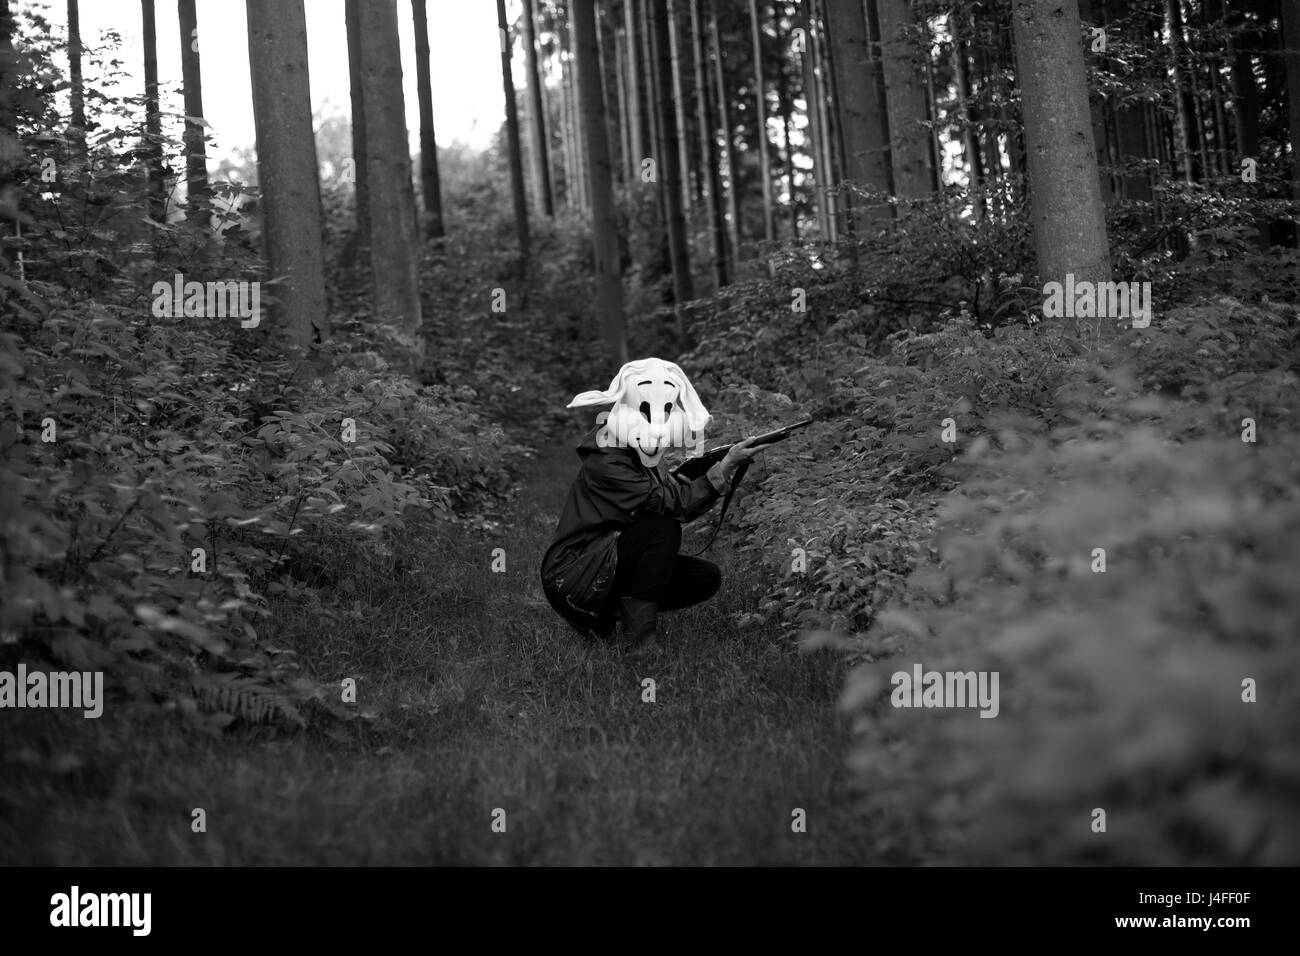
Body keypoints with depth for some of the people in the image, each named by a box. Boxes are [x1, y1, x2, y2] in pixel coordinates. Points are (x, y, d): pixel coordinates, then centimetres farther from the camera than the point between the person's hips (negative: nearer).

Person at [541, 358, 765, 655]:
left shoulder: (645, 458, 8)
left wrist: (726, 465, -12)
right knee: (663, 528, -27)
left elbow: (683, 495, 3)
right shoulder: (606, 463, -23)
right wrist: (726, 466, -29)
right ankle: (640, 638, -20)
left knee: (707, 577, 1)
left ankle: (612, 610, 7)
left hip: (605, 567, 9)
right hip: (572, 582, -9)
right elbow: (675, 505, -27)